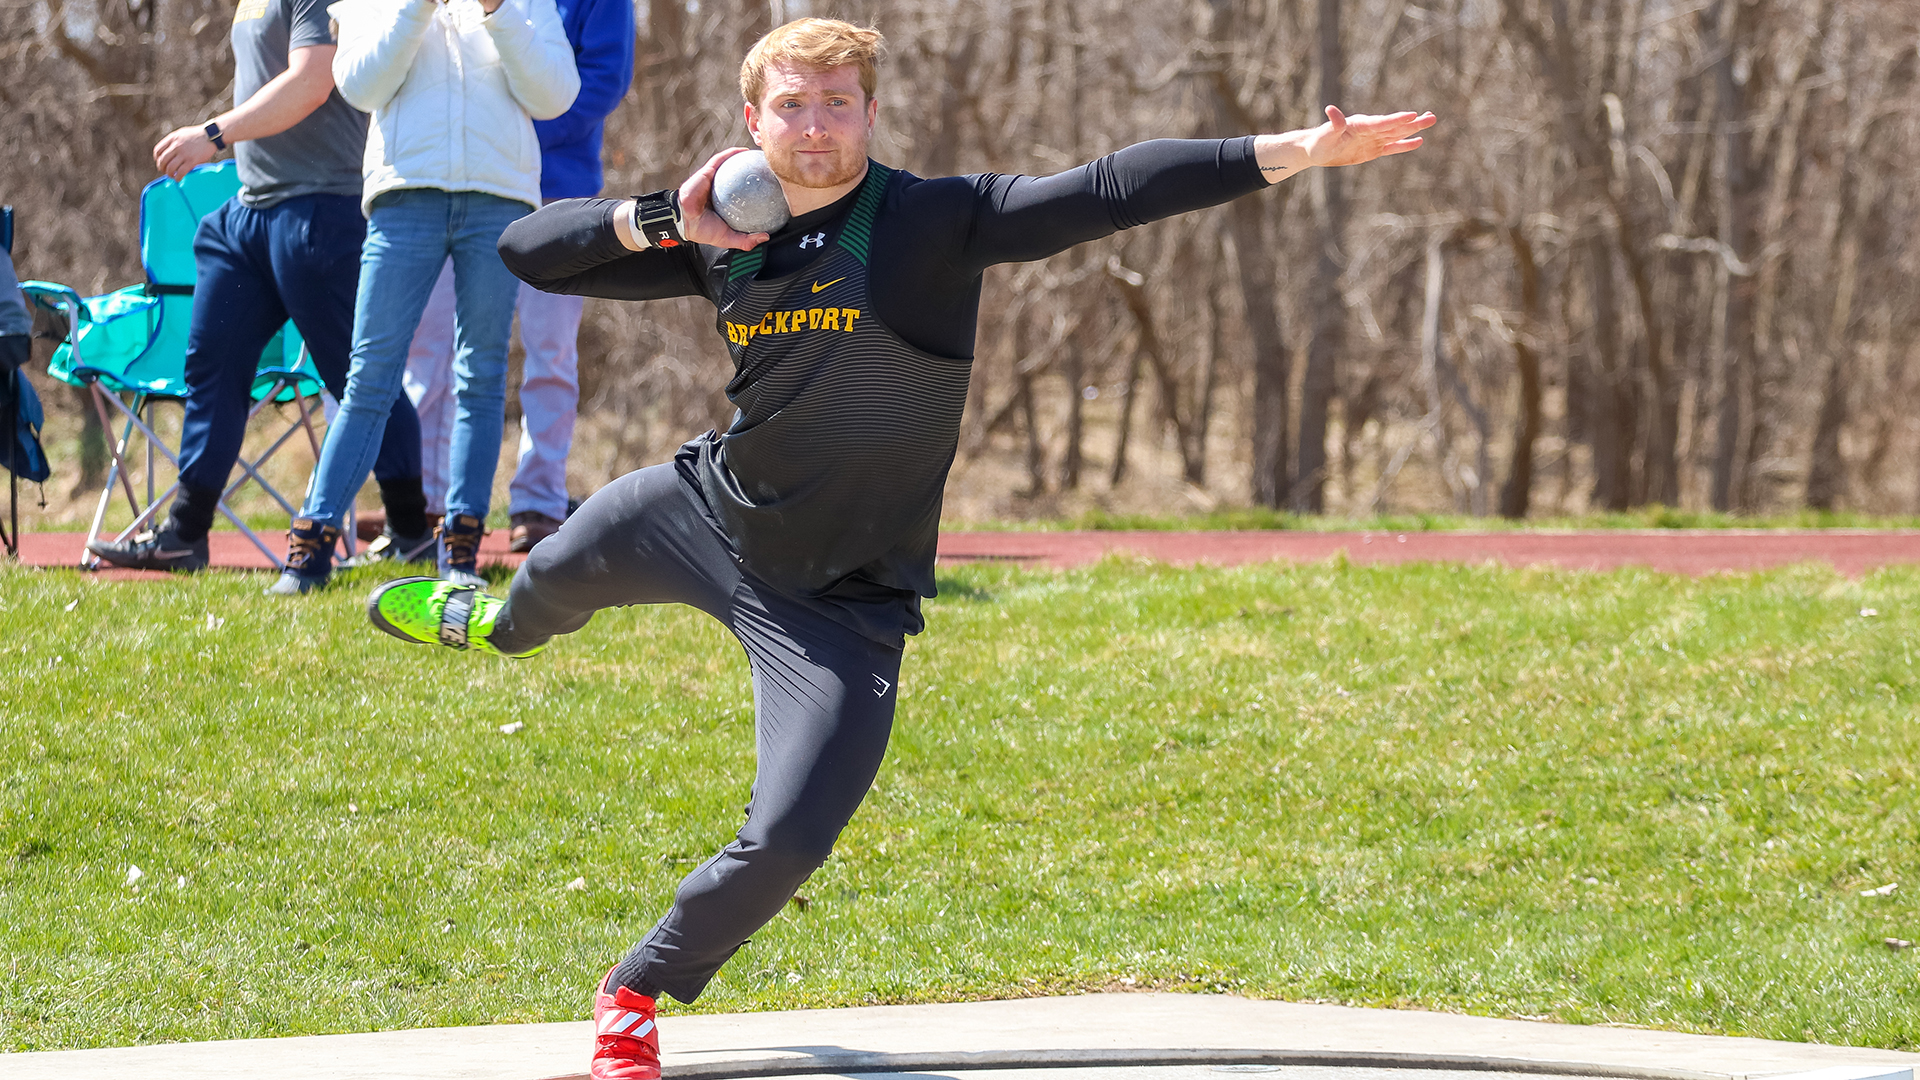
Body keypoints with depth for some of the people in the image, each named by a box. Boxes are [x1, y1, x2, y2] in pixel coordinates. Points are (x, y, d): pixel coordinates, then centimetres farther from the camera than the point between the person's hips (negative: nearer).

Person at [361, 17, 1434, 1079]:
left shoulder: (934, 224, -22)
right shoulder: (727, 241, -8)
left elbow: (1110, 191, -33)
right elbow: (529, 250, -2)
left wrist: (1295, 151, -43)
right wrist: (660, 221, -19)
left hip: (840, 607, -4)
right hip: (701, 514, 4)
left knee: (787, 844, -16)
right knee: (563, 571, 29)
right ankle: (492, 623, 71)